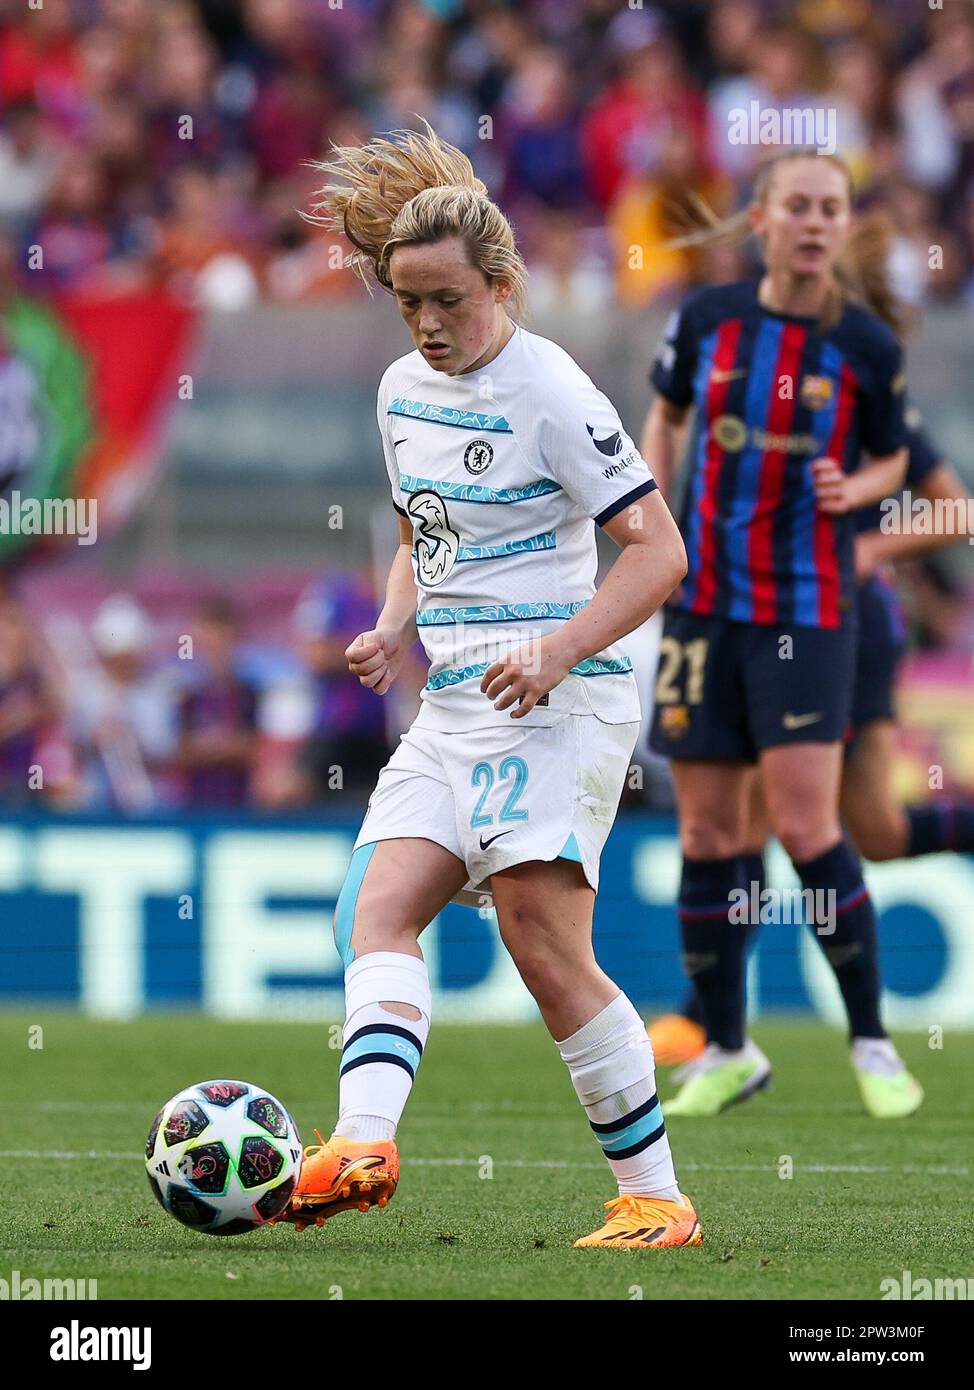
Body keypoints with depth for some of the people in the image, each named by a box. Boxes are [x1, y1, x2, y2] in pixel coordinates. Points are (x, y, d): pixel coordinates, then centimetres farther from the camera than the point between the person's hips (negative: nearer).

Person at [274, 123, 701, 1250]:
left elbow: (657, 549, -12)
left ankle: (657, 1199, -6)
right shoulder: (402, 392, 13)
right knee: (380, 904, -12)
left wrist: (560, 650, -24)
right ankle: (363, 1143, -30)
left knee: (546, 948, -14)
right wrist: (395, 630, 7)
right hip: (453, 705, 8)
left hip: (559, 701, -8)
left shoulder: (549, 394, -10)